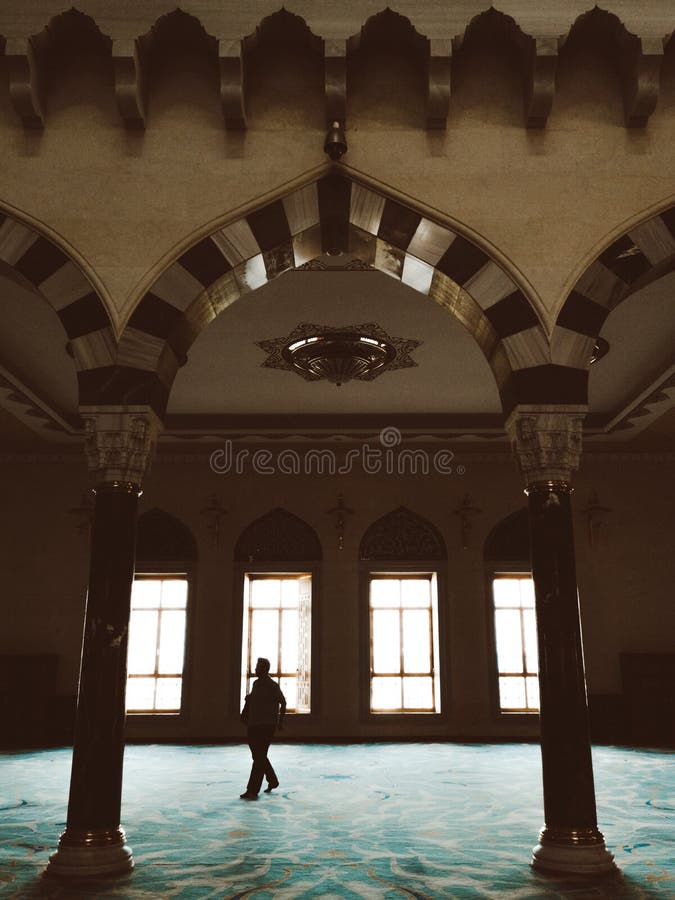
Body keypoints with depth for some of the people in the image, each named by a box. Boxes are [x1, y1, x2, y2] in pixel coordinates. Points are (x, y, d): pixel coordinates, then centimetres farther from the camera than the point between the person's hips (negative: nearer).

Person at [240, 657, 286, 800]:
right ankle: (272, 781, 36)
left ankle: (252, 791, -10)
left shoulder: (272, 686, -7)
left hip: (267, 725, -8)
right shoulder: (256, 683, 13)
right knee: (258, 755, 16)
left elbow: (283, 702, -1)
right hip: (253, 725, 8)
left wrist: (280, 722, -2)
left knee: (259, 757, -11)